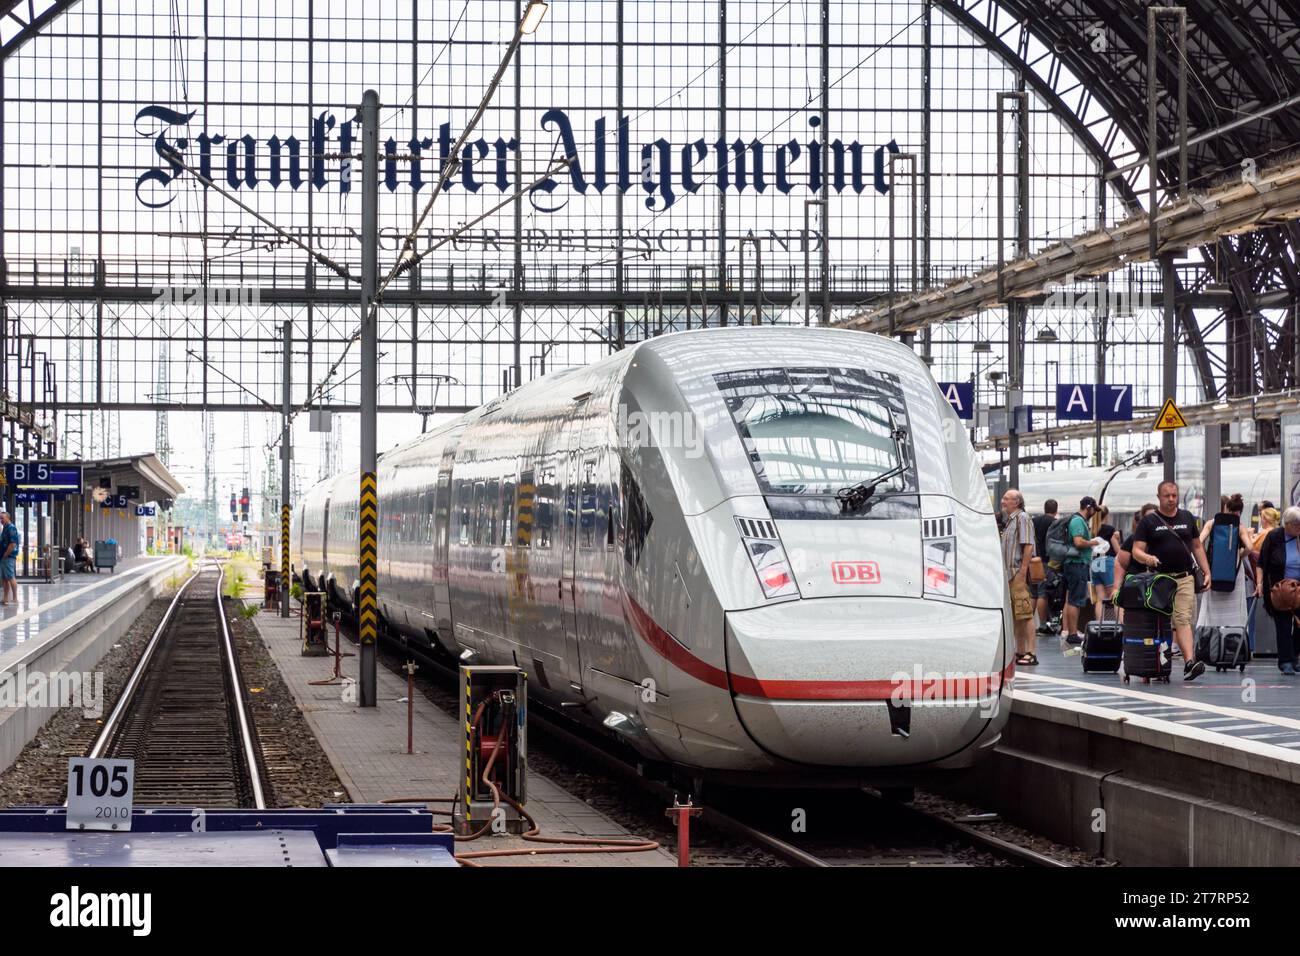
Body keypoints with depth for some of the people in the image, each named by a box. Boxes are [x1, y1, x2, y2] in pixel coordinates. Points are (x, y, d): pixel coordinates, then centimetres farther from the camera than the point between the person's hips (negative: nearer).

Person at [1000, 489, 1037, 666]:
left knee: (1025, 614, -13)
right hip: (1010, 574, 10)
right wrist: (1004, 572, 21)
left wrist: (1023, 570, -22)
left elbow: (1028, 546, -17)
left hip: (1019, 573, -10)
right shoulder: (1010, 520, 21)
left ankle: (1031, 653, -16)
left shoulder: (1022, 518, -8)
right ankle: (1020, 652, 16)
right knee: (1015, 616, 12)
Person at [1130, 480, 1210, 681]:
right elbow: (1136, 551, -1)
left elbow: (1197, 547, 18)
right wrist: (1146, 557, -24)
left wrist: (1207, 572, 10)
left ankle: (1189, 662, -22)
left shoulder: (1188, 518, 13)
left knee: (1183, 620, -12)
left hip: (1184, 578, 1)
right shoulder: (1149, 522, 4)